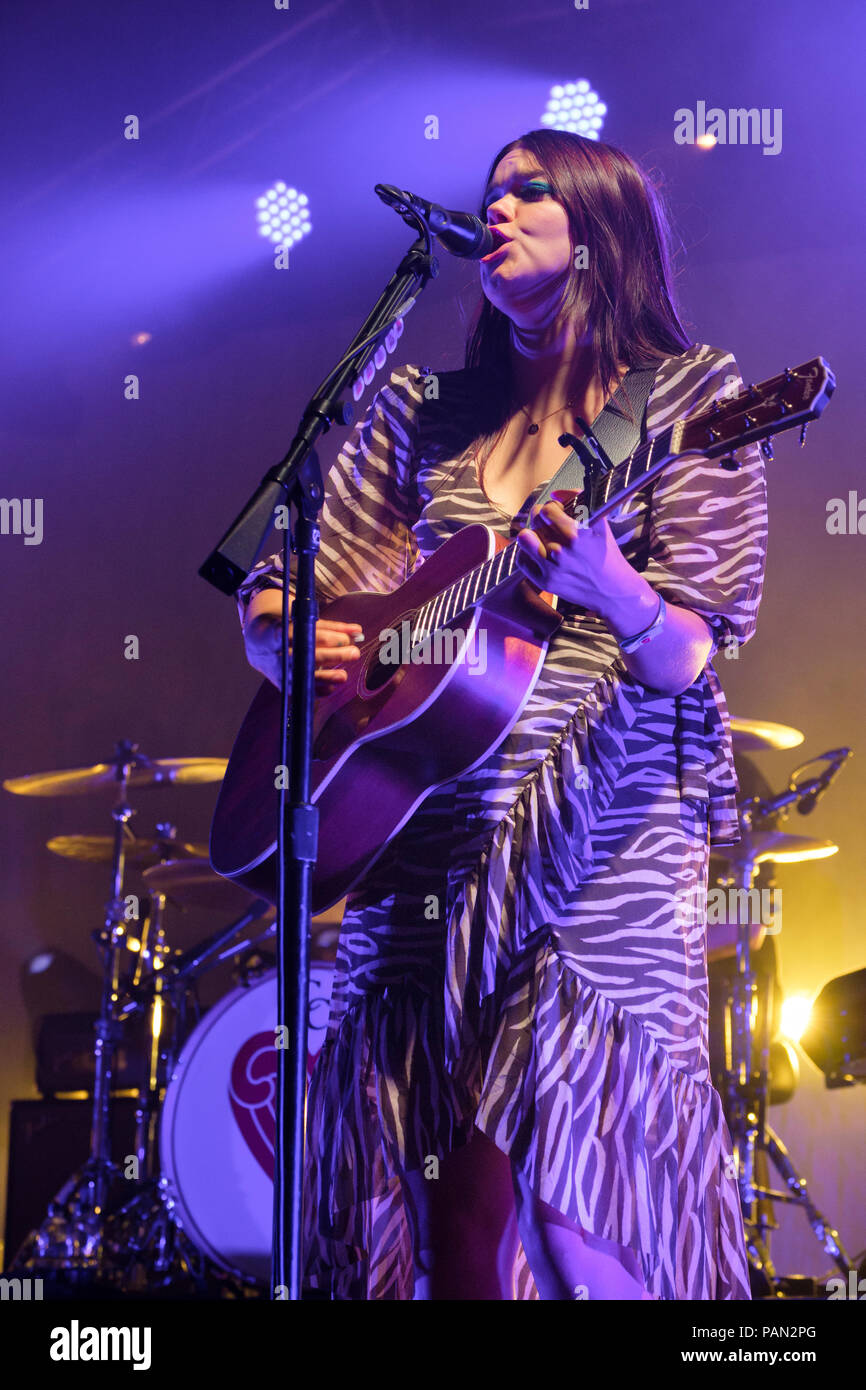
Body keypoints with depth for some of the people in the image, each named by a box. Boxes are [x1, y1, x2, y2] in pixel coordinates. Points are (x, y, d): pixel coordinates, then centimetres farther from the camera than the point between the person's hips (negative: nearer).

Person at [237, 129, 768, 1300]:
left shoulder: (689, 393, 3)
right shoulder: (422, 413, 15)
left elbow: (693, 656, -6)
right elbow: (276, 593, 16)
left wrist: (611, 594, -28)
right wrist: (286, 639, -7)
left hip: (596, 847, -4)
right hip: (415, 841, 4)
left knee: (579, 1224, -5)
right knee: (406, 1222, 5)